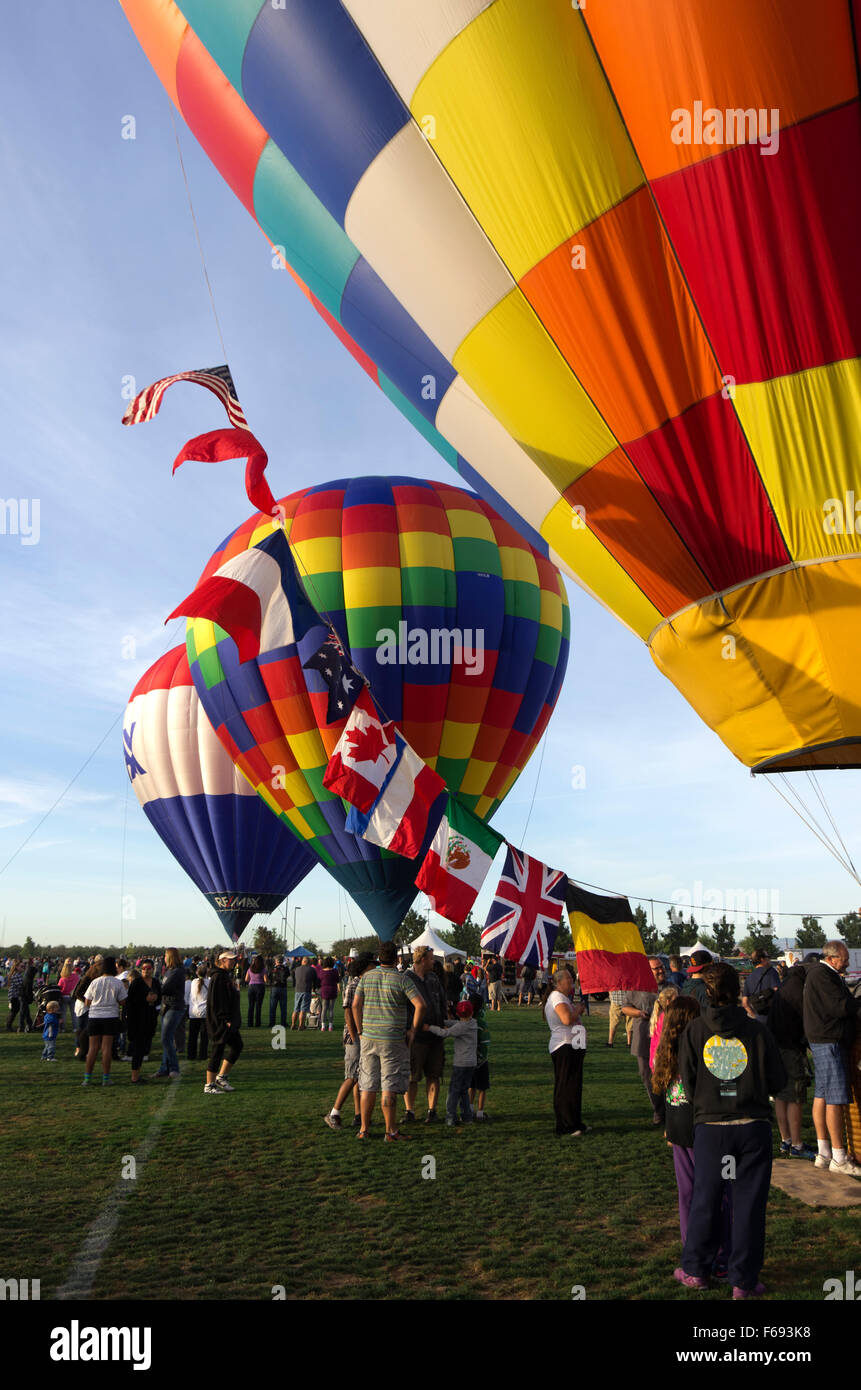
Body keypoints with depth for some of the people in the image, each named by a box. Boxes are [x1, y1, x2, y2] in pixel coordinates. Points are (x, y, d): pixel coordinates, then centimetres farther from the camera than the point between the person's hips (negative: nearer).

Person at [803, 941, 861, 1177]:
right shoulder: (821, 974, -15)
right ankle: (839, 1158, -3)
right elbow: (841, 1007, -20)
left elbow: (841, 1004, 16)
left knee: (822, 1095, 12)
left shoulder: (824, 974, 18)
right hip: (829, 1042, -11)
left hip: (826, 1040, 11)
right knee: (836, 1098, -7)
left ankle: (824, 1153, 18)